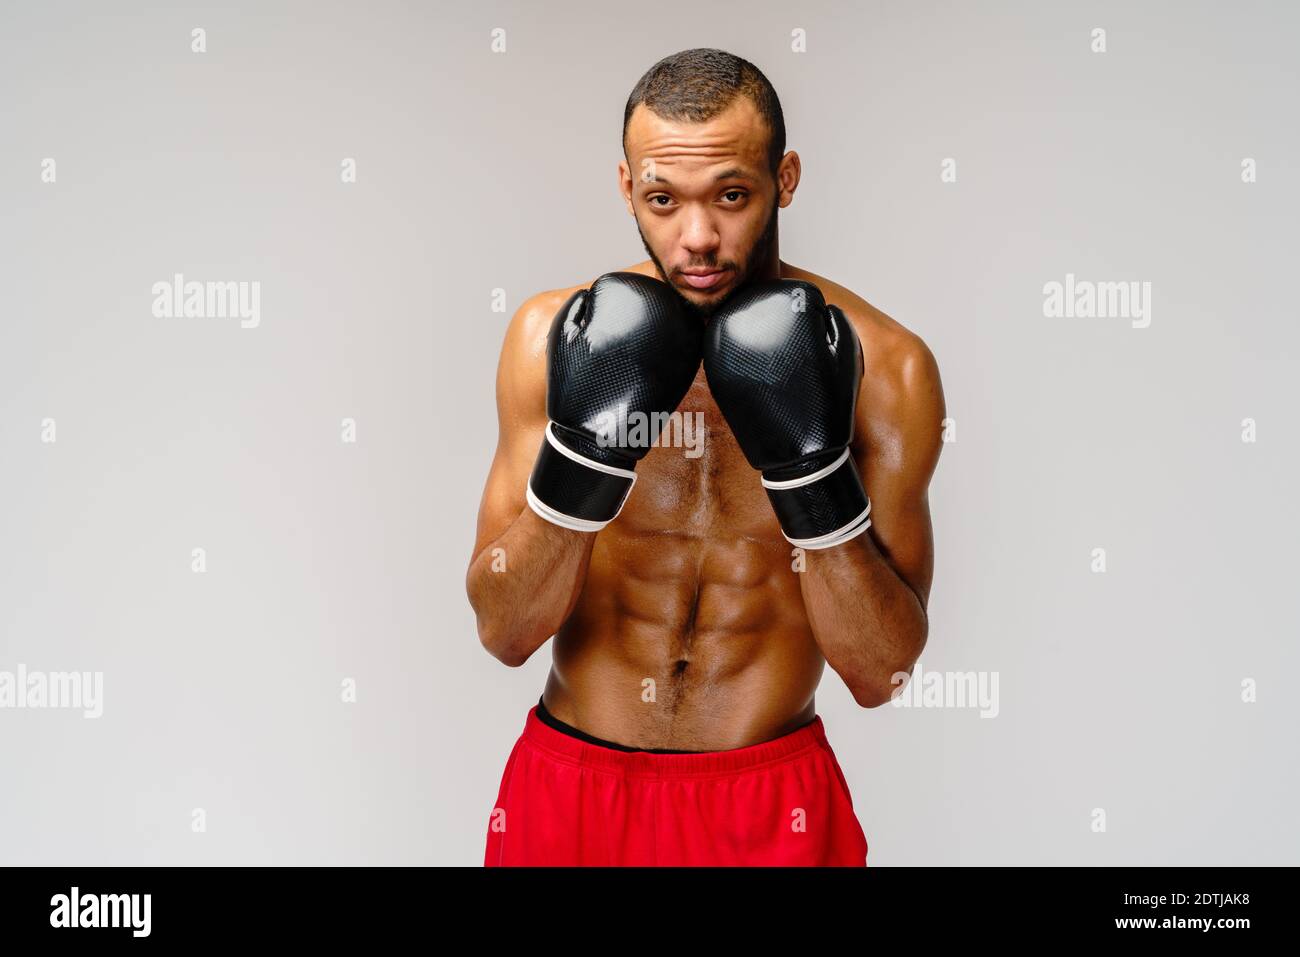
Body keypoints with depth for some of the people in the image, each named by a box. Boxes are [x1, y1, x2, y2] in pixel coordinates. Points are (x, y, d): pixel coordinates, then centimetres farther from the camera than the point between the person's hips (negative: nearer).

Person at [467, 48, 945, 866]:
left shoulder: (879, 365, -12)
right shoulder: (556, 334, -9)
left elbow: (882, 674, -11)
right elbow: (504, 633, -9)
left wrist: (812, 471, -24)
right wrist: (580, 456, -24)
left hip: (771, 801, -1)